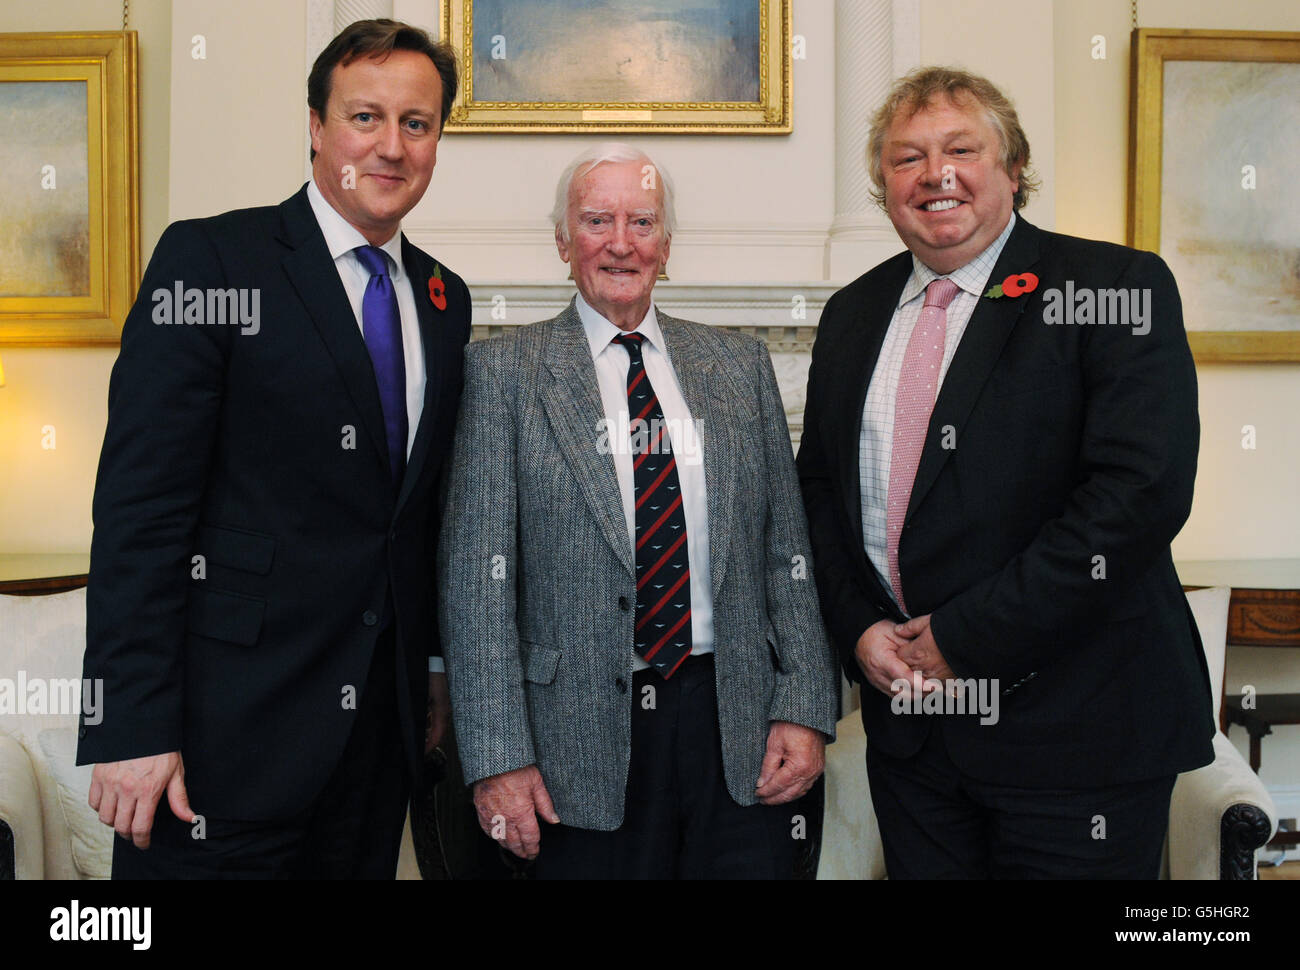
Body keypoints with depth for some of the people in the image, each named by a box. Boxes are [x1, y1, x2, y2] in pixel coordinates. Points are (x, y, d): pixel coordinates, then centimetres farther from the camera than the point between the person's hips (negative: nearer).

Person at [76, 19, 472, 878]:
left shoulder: (445, 301, 11)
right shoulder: (210, 259, -7)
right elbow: (138, 506, -13)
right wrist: (132, 728, -16)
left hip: (382, 727, 6)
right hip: (230, 726, -5)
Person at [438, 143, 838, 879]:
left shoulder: (740, 365, 10)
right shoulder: (505, 371, 1)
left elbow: (789, 547, 9)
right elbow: (477, 571, -4)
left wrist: (805, 709, 1)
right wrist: (498, 756, -9)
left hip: (740, 734, 3)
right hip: (584, 741, -2)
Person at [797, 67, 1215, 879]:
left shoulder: (1116, 288, -8)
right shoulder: (853, 315, 10)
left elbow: (1143, 489, -18)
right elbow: (819, 486, 14)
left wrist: (965, 636, -17)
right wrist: (859, 629, -3)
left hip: (1074, 721, -4)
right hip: (908, 713, 5)